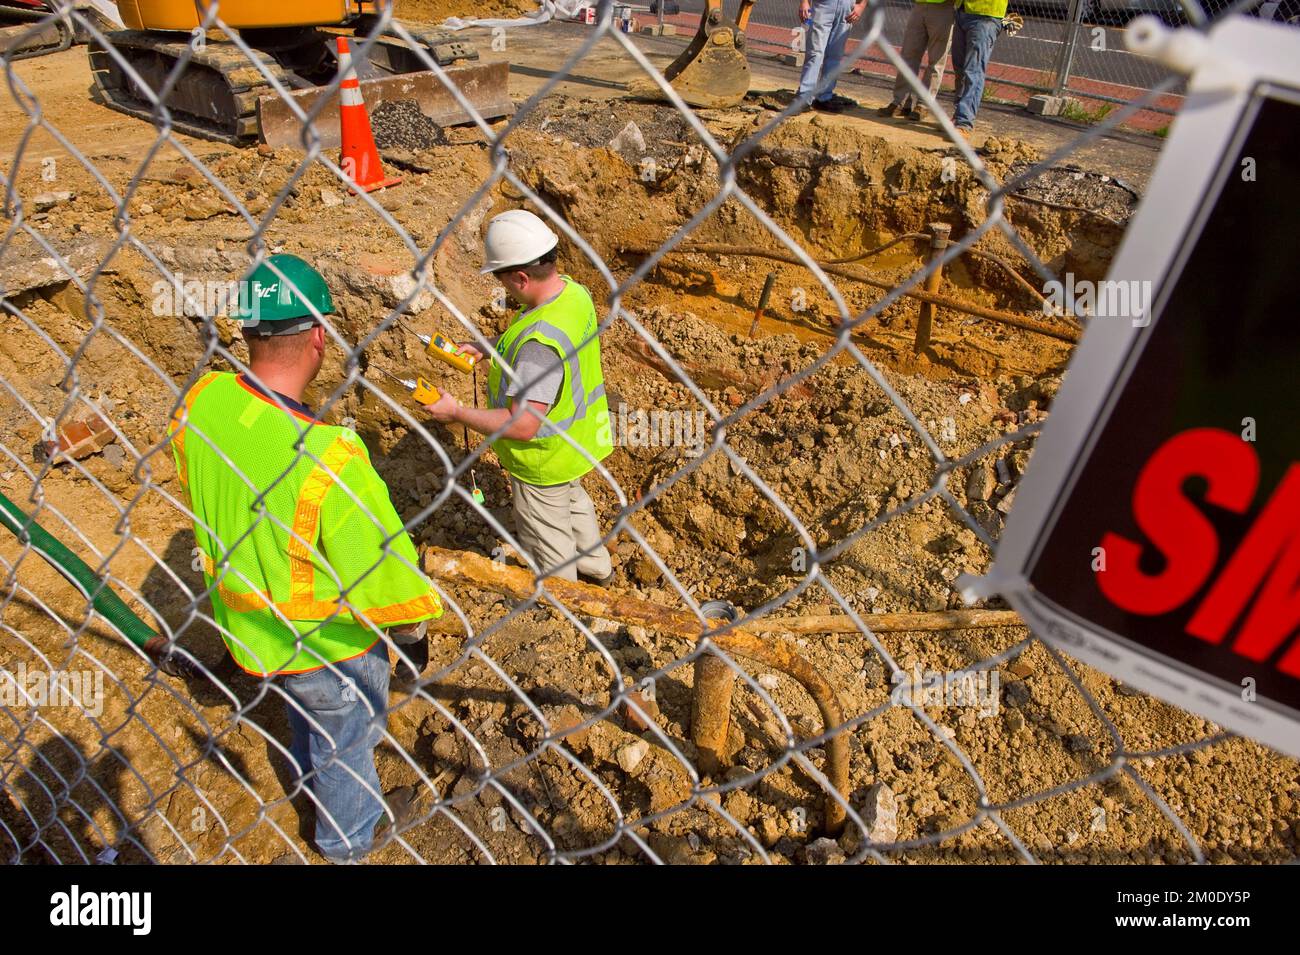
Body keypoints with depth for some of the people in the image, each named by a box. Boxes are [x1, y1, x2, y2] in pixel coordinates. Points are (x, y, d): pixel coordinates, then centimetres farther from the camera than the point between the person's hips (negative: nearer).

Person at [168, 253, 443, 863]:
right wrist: (412, 636, -8)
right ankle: (347, 842, 52)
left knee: (302, 710, 36)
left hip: (246, 622, 6)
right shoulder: (328, 459, -39)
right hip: (326, 643, -6)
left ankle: (311, 782, 66)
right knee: (346, 739, 24)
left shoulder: (201, 400, -18)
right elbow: (383, 573, -28)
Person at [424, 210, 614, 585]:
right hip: (577, 439, 9)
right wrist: (488, 347, 4)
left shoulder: (539, 340, -40)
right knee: (572, 500, 34)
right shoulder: (573, 290, -10)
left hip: (544, 460, -9)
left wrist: (457, 412, -26)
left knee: (547, 534, 17)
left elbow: (522, 425, -37)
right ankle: (596, 566, 59)